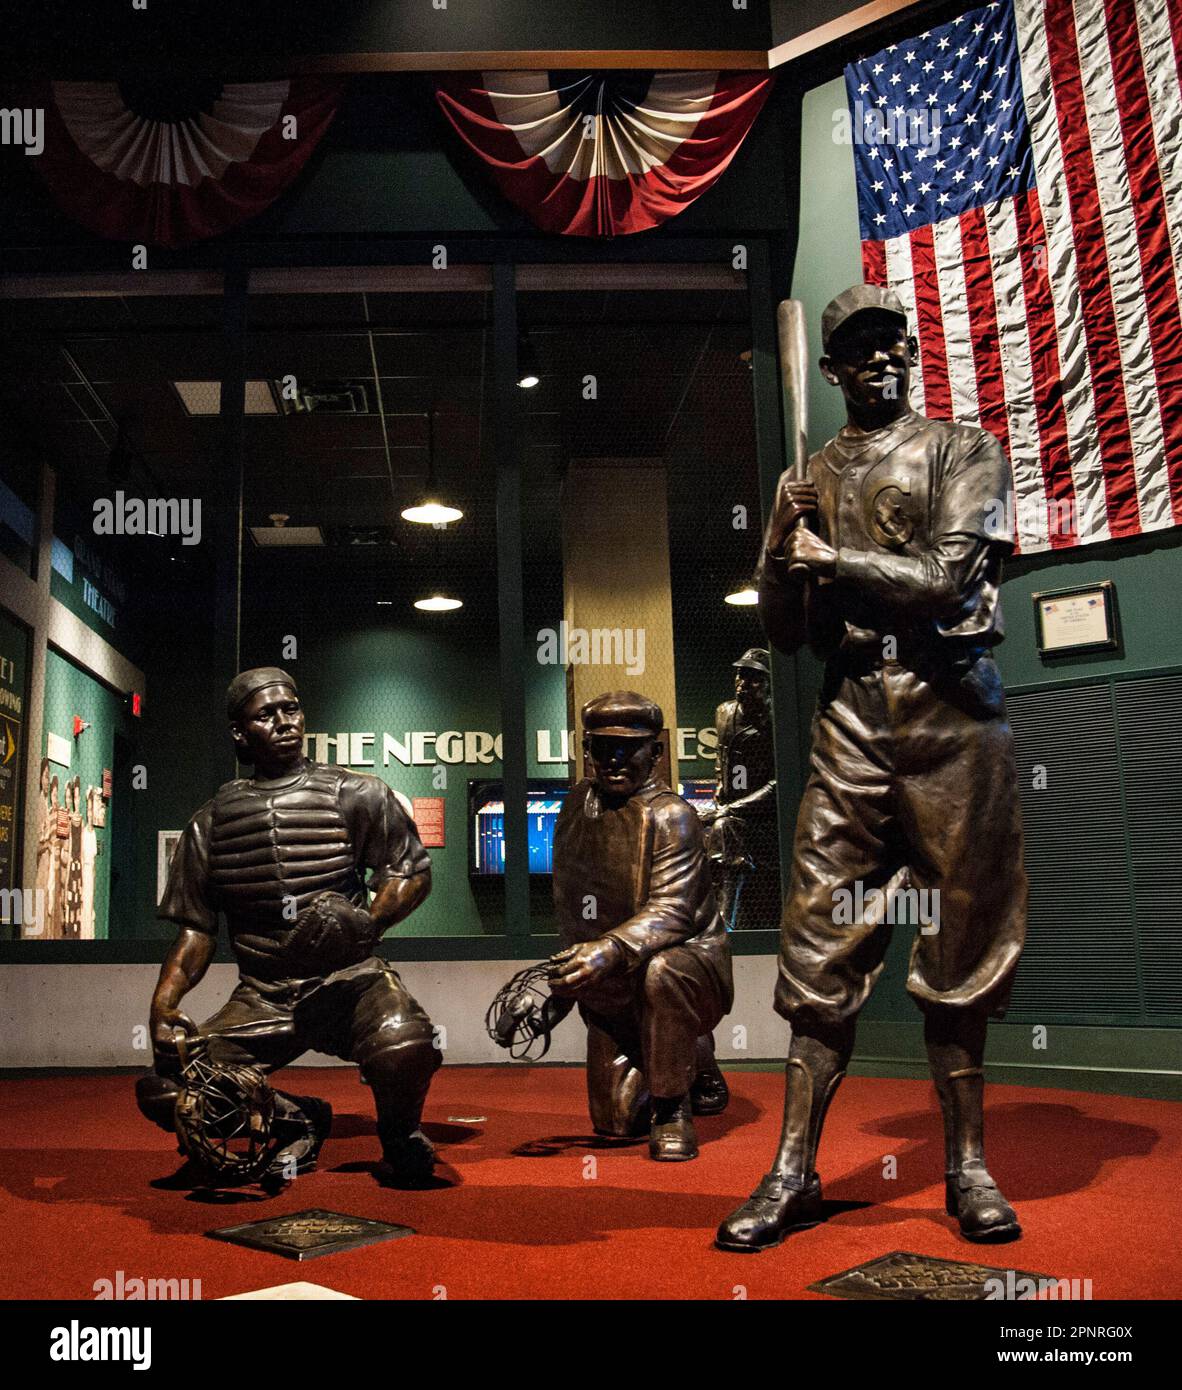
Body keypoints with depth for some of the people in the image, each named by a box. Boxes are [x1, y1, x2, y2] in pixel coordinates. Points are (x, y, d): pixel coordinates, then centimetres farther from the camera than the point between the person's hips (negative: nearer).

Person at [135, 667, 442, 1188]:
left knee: (405, 1047, -34)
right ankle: (296, 1118, 10)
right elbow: (196, 926, 13)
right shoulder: (212, 821, 13)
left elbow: (413, 871, 5)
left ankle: (399, 1134, 3)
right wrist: (164, 1000, -3)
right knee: (163, 1090, -17)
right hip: (261, 998, 3)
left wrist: (365, 922, -15)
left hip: (348, 978, -3)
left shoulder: (357, 795, 5)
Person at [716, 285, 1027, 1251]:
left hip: (952, 713, -2)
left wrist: (830, 559, 0)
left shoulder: (964, 452, 8)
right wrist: (783, 548, -3)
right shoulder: (807, 482, 17)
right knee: (822, 941, -1)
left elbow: (949, 583, -8)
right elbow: (785, 631, 15)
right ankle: (795, 1172, 4)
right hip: (850, 719, 2)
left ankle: (968, 1165, 13)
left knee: (959, 939, 2)